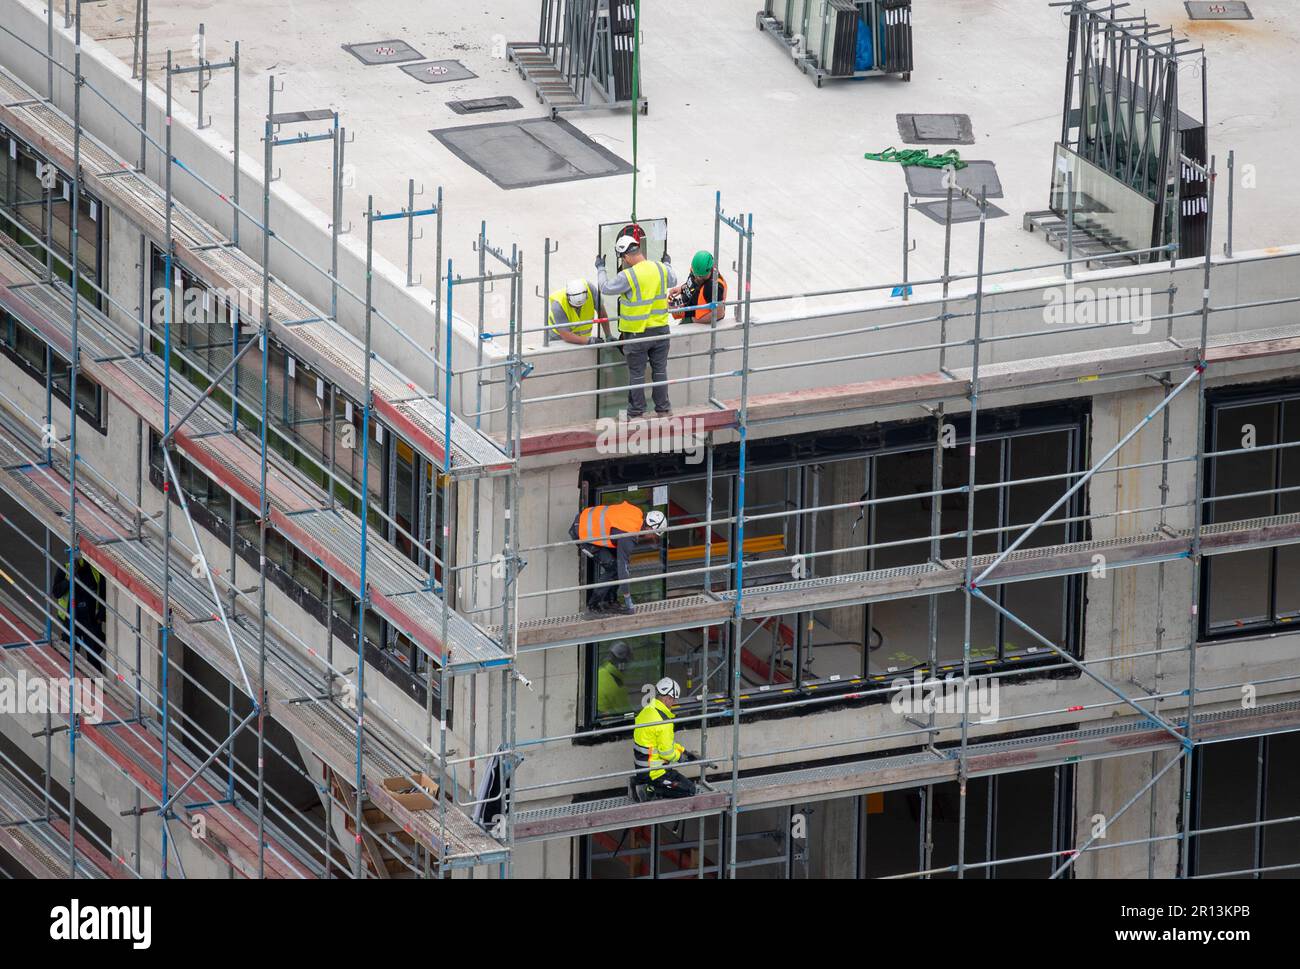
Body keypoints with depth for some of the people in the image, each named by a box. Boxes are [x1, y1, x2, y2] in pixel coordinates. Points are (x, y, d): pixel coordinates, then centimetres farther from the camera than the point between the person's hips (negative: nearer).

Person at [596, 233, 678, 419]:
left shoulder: (628, 276, -20)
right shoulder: (661, 270, -4)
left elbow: (605, 288, -8)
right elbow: (673, 281, 19)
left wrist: (600, 269, 8)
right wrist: (668, 264, 38)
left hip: (637, 333, -5)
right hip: (660, 330, 5)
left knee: (636, 373, 8)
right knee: (660, 369, 16)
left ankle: (636, 412, 15)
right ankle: (663, 408, 23)